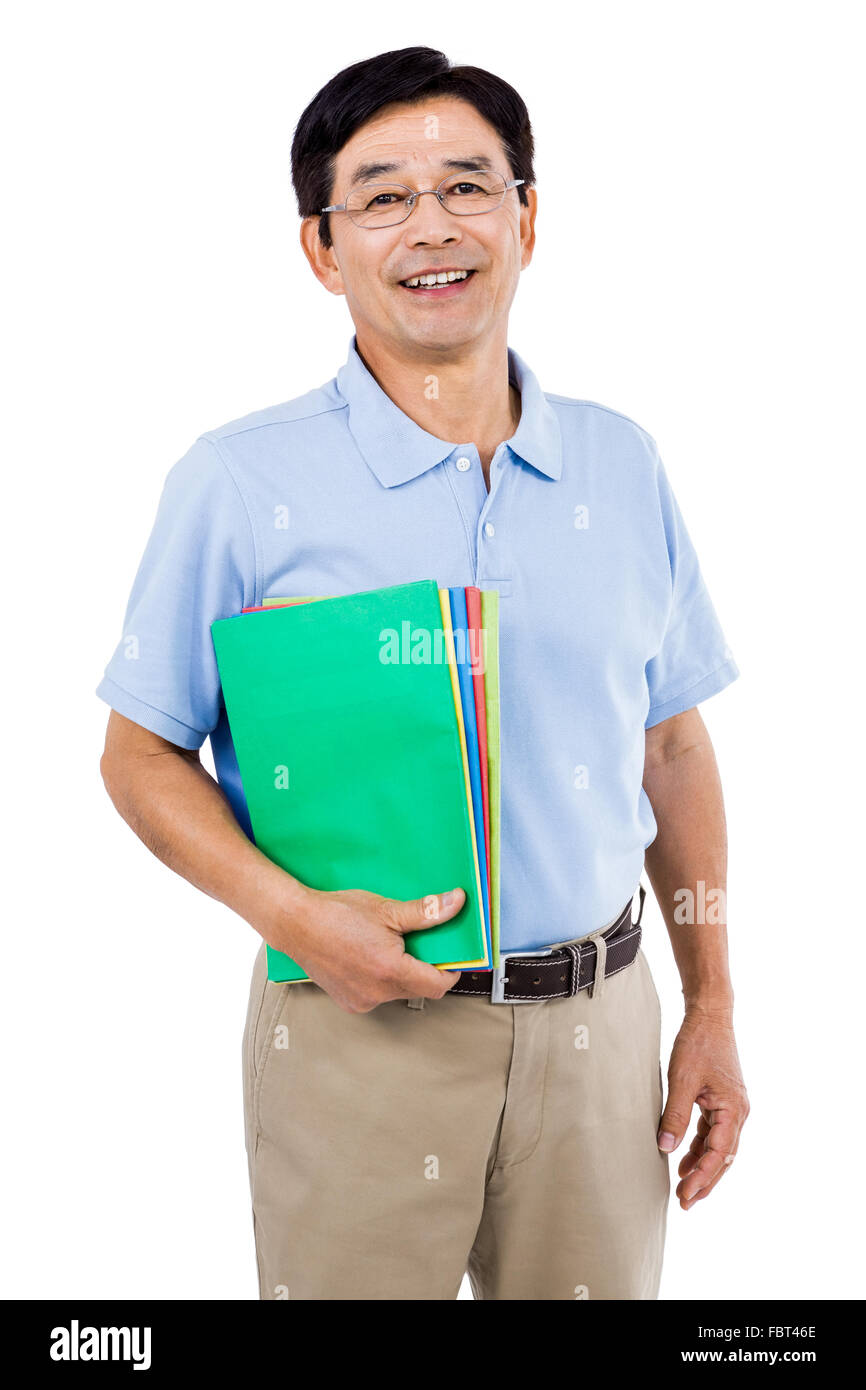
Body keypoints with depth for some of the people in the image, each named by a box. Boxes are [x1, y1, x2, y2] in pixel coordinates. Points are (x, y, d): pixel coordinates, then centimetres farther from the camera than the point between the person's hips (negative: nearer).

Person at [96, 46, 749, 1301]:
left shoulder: (623, 466, 3)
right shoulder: (241, 482, -7)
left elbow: (674, 746, 9)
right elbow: (143, 758, -2)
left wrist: (711, 1007, 7)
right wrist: (289, 915, -19)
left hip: (600, 1022, 3)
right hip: (365, 1024, -3)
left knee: (603, 1286, 17)